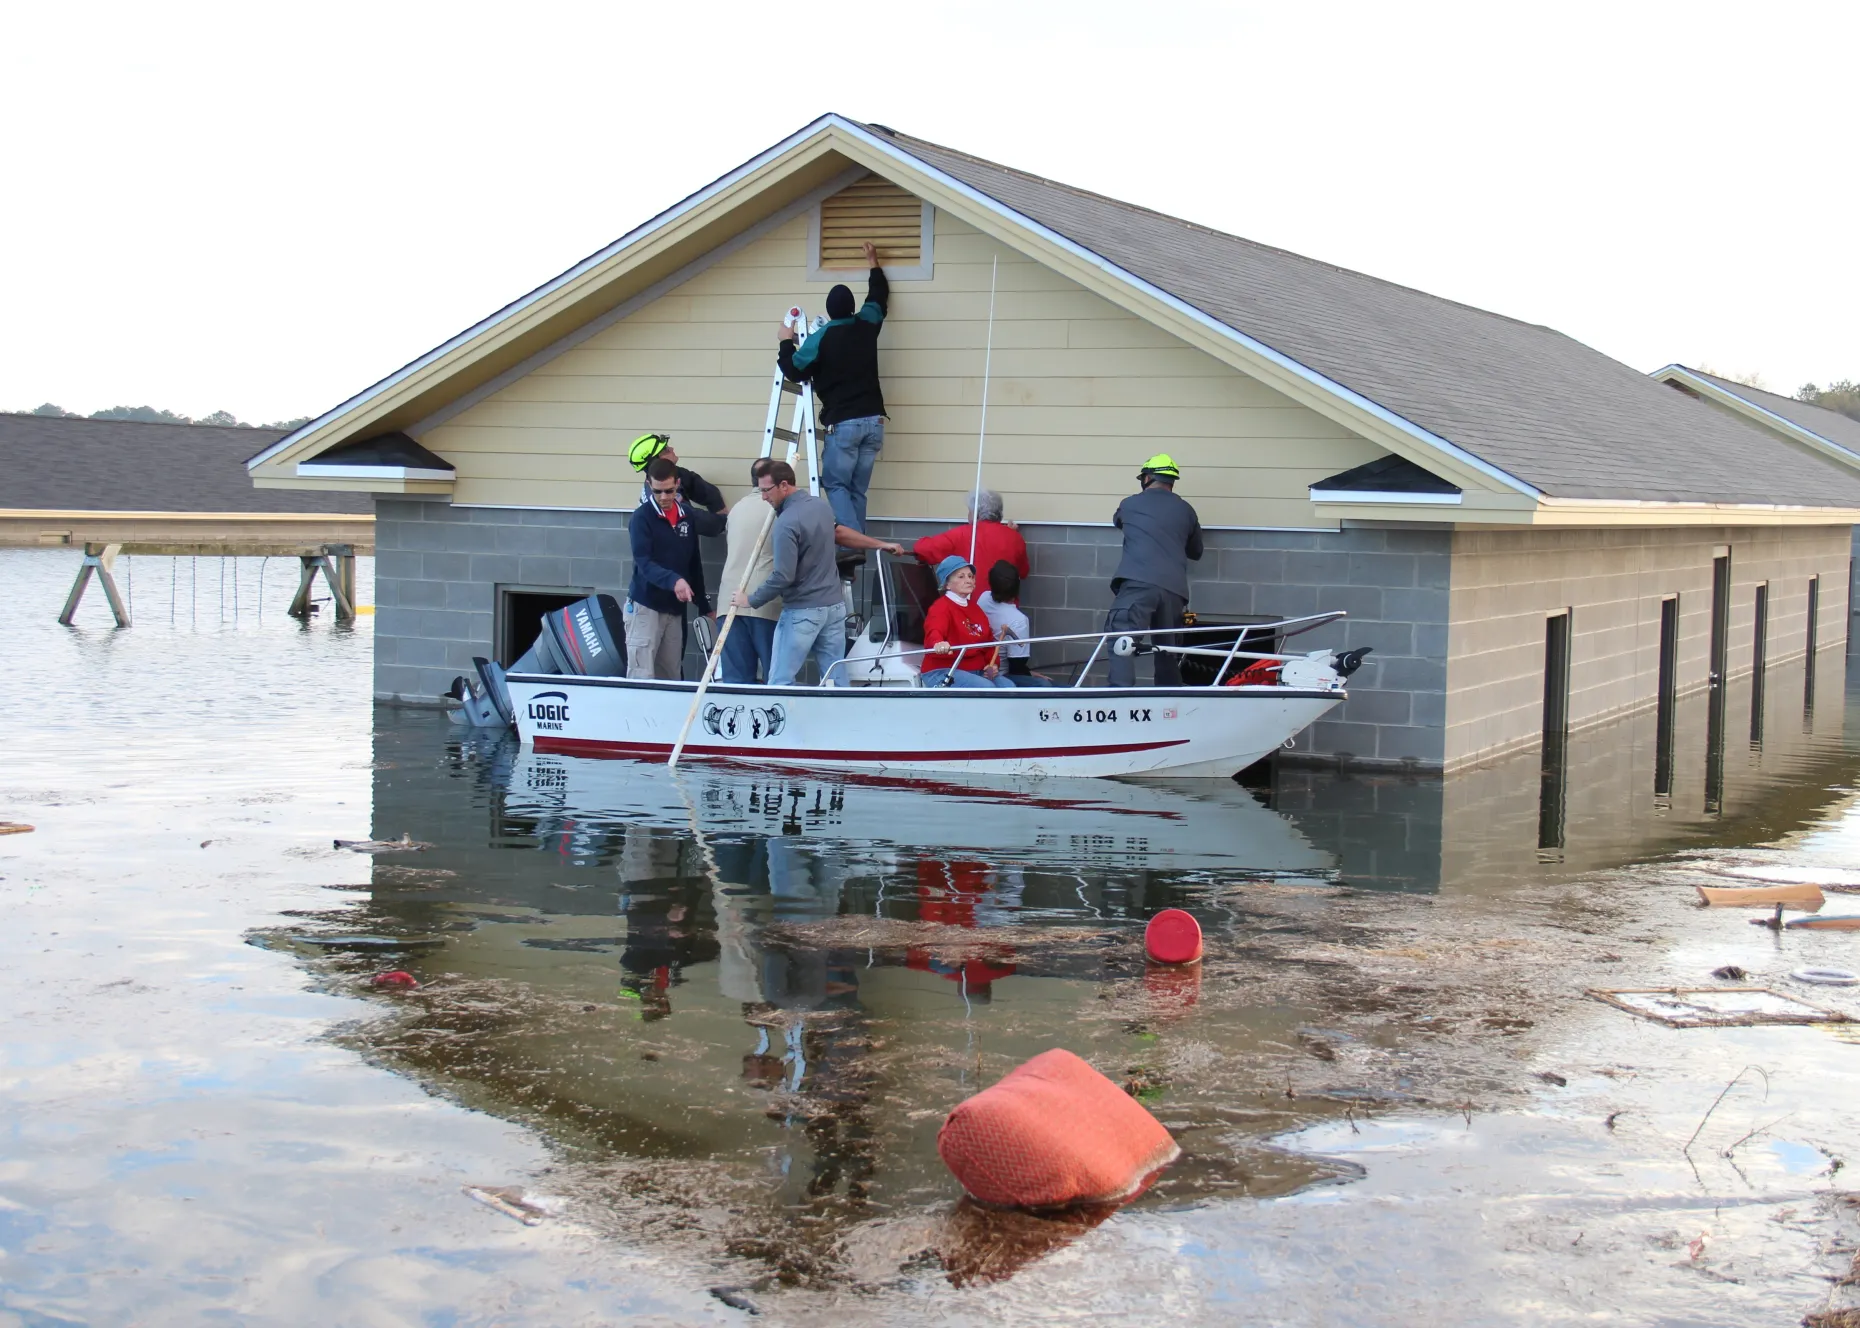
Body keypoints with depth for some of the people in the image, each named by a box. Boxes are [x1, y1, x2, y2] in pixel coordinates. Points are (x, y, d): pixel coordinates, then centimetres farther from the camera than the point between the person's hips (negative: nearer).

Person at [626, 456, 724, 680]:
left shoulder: (688, 515, 9)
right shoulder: (642, 518, -8)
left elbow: (694, 563, 16)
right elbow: (644, 563, -18)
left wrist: (704, 605, 16)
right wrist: (674, 580, -35)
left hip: (675, 609, 6)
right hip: (645, 606, -6)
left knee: (672, 678, 5)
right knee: (642, 677, -11)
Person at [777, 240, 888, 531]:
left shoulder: (820, 339, -7)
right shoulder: (867, 326, 8)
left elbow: (794, 371, 0)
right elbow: (879, 297, 28)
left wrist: (786, 342, 16)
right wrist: (874, 264, 41)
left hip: (844, 424, -5)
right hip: (874, 421, 5)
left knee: (835, 484, 0)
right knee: (856, 489, 9)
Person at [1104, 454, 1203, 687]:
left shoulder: (1130, 504, 15)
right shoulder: (1185, 510, 20)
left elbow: (1118, 521, 39)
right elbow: (1195, 552, 32)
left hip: (1138, 583, -4)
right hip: (1174, 588, 4)